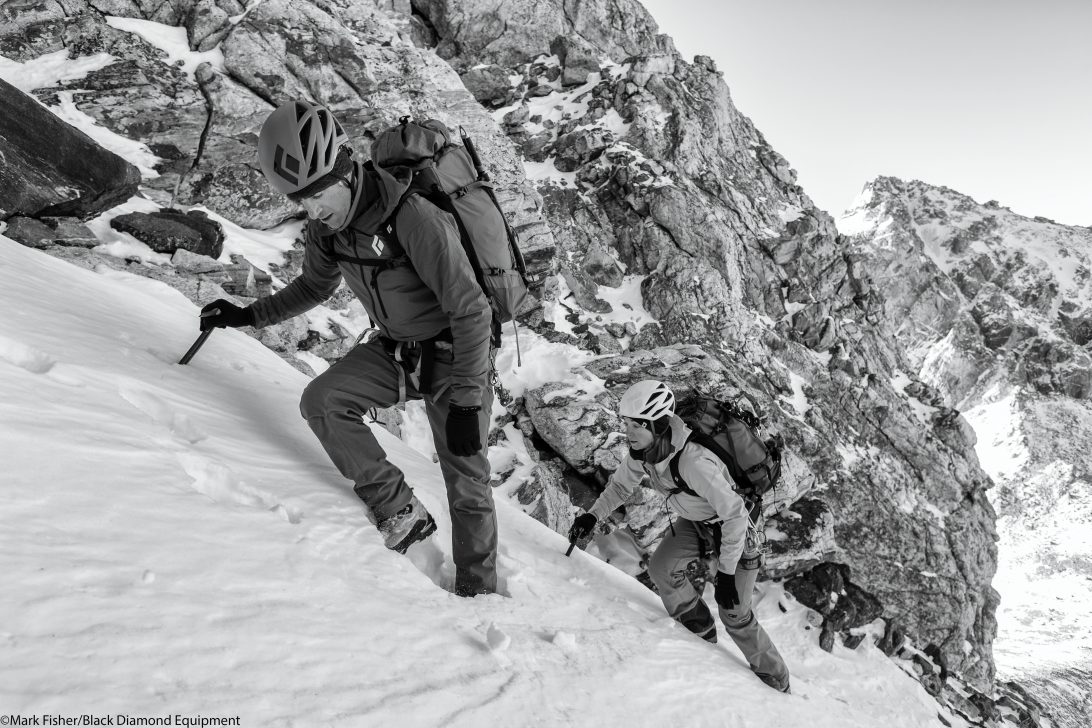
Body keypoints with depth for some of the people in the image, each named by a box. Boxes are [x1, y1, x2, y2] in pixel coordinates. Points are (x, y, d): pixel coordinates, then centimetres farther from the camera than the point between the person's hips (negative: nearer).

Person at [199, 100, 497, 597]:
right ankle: (401, 512, -4)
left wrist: (465, 401, -26)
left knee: (467, 485, -1)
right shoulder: (326, 228, -6)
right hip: (393, 350, 6)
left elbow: (471, 311, -26)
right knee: (321, 401, -16)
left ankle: (477, 592, 20)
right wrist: (249, 315, 12)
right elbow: (315, 286, 16)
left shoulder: (415, 219, -29)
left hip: (452, 355, -6)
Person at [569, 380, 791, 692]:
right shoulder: (641, 451, -19)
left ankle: (776, 683, 25)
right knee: (661, 568, -15)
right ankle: (703, 640, 11)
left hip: (733, 529, -6)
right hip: (694, 524, 6)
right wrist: (592, 516, -13)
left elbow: (734, 513, -33)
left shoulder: (693, 462, -41)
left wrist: (726, 572, -28)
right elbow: (620, 486, 1)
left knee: (734, 614, -1)